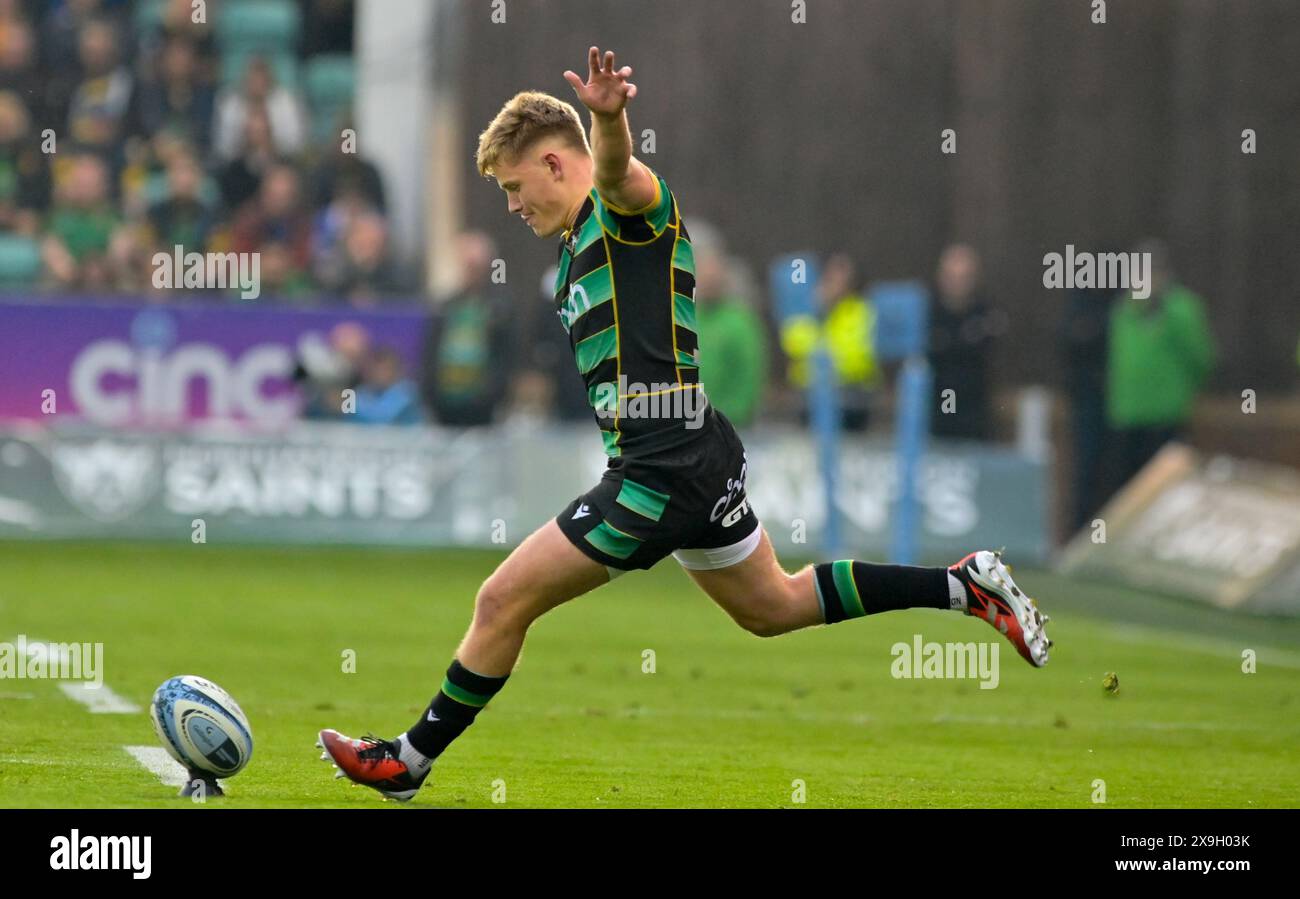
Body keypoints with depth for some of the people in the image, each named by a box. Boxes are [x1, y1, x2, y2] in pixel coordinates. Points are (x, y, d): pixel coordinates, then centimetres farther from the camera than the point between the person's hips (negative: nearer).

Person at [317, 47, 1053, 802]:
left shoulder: (629, 207, -11)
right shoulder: (579, 248, 20)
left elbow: (618, 171, -36)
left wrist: (608, 117, -58)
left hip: (665, 469, -11)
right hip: (701, 459, 11)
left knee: (504, 602, -4)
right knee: (772, 606, 24)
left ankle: (408, 762, 7)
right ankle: (966, 585, 27)